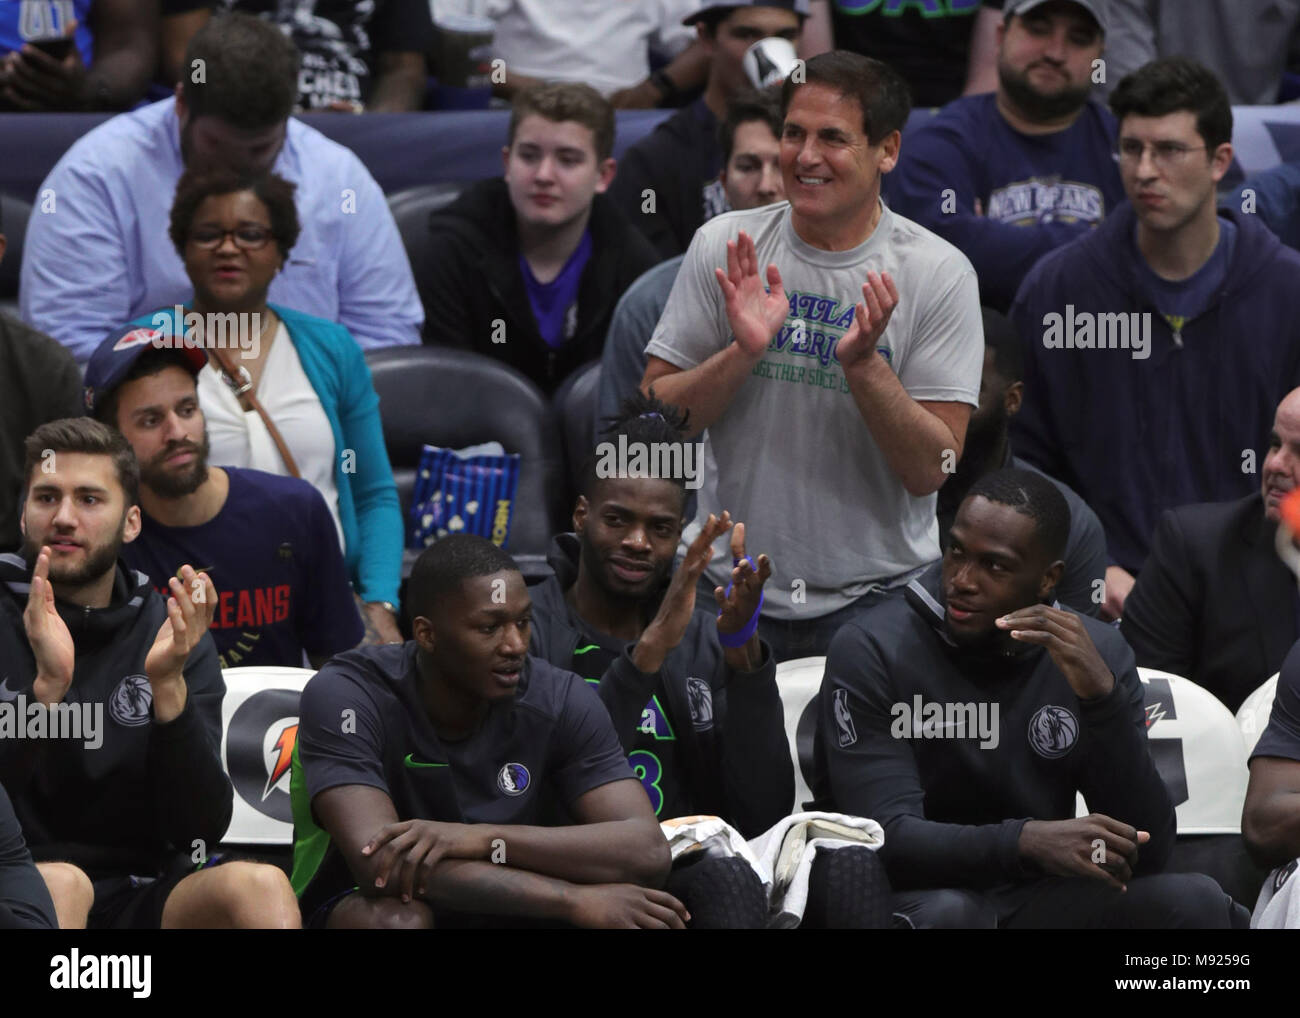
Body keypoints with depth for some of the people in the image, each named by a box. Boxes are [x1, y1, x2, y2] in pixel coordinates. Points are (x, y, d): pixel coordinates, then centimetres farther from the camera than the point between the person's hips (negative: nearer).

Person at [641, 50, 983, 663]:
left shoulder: (938, 274, -5)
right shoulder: (723, 247, 1)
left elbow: (931, 471, -9)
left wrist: (862, 362, -23)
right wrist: (743, 353, -18)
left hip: (873, 595, -2)